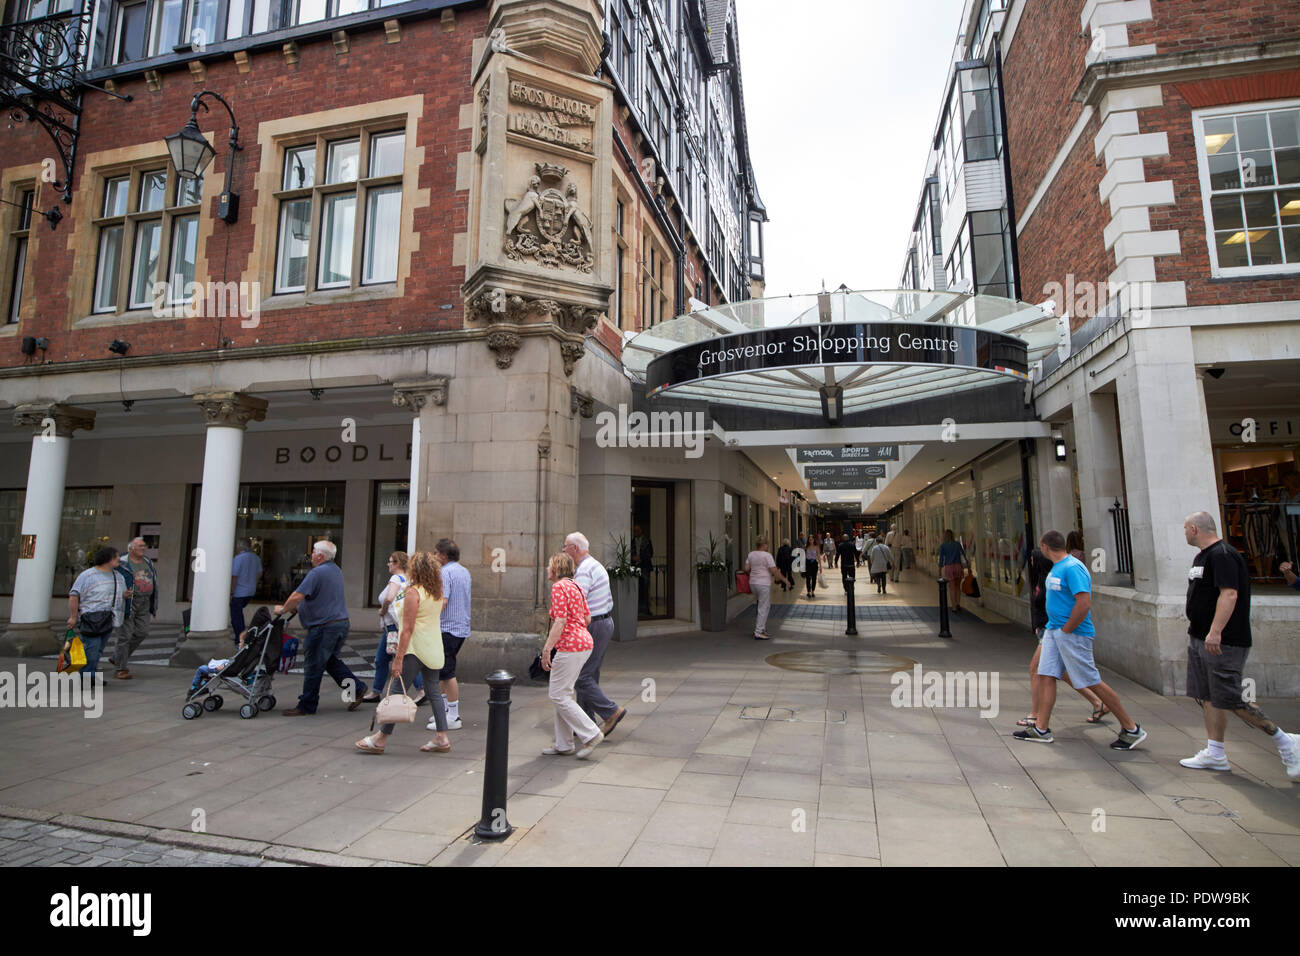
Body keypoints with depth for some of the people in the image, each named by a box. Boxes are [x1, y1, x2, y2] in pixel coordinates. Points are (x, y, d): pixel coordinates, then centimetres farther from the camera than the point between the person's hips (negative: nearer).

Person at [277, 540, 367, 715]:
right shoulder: (336, 570, 14)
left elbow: (297, 596, -22)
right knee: (331, 660, 21)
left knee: (313, 666, 2)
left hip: (324, 627, -9)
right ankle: (356, 688, 15)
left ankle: (307, 706, 13)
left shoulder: (316, 573, -15)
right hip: (342, 623, 9)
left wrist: (283, 609, -4)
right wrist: (296, 607, 25)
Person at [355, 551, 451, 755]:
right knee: (433, 693, 12)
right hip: (434, 650, 8)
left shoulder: (413, 592, -13)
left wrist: (398, 658, -16)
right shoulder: (437, 593, 9)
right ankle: (442, 738, 13)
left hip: (415, 650, -8)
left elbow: (408, 629, -17)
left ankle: (381, 739, 10)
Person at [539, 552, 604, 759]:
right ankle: (563, 745, 20)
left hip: (570, 646, -10)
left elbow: (560, 622, -20)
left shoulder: (559, 587, -13)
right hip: (584, 643, 10)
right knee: (563, 693, 14)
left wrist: (546, 650, -18)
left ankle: (591, 734, 2)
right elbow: (587, 619, 17)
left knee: (558, 695, -2)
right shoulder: (576, 586, 15)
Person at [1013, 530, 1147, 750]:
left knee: (1093, 682, 0)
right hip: (1053, 631, 9)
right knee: (1045, 676, 6)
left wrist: (1065, 630, -18)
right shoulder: (1056, 567, 12)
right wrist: (1053, 627, 17)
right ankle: (1041, 729, 10)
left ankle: (1131, 729, 16)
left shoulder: (1072, 568, -18)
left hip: (1073, 633, -9)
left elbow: (1084, 603, -25)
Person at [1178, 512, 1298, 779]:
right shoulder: (1202, 556, 16)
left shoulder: (1223, 555, -16)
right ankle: (1215, 754, 15)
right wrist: (1195, 627, 24)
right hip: (1200, 640, 10)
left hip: (1223, 643, -10)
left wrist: (1215, 632, -31)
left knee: (1230, 700, -5)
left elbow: (1229, 594, -25)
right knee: (1208, 698, 10)